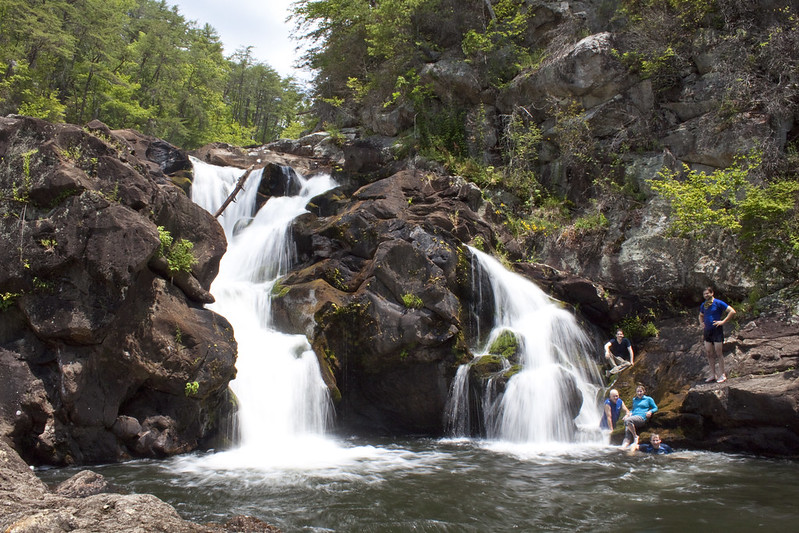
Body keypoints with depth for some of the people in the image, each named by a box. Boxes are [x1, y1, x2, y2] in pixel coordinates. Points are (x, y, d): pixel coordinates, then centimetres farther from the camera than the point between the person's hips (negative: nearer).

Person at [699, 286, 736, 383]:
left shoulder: (718, 303, -8)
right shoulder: (703, 305, 12)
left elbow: (732, 311, -12)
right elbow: (701, 315, 33)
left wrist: (723, 321, -15)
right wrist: (701, 323, 14)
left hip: (717, 330, -7)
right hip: (707, 331, 7)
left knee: (718, 353, -5)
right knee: (709, 353, 6)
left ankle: (722, 374, 2)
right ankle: (713, 374, 12)